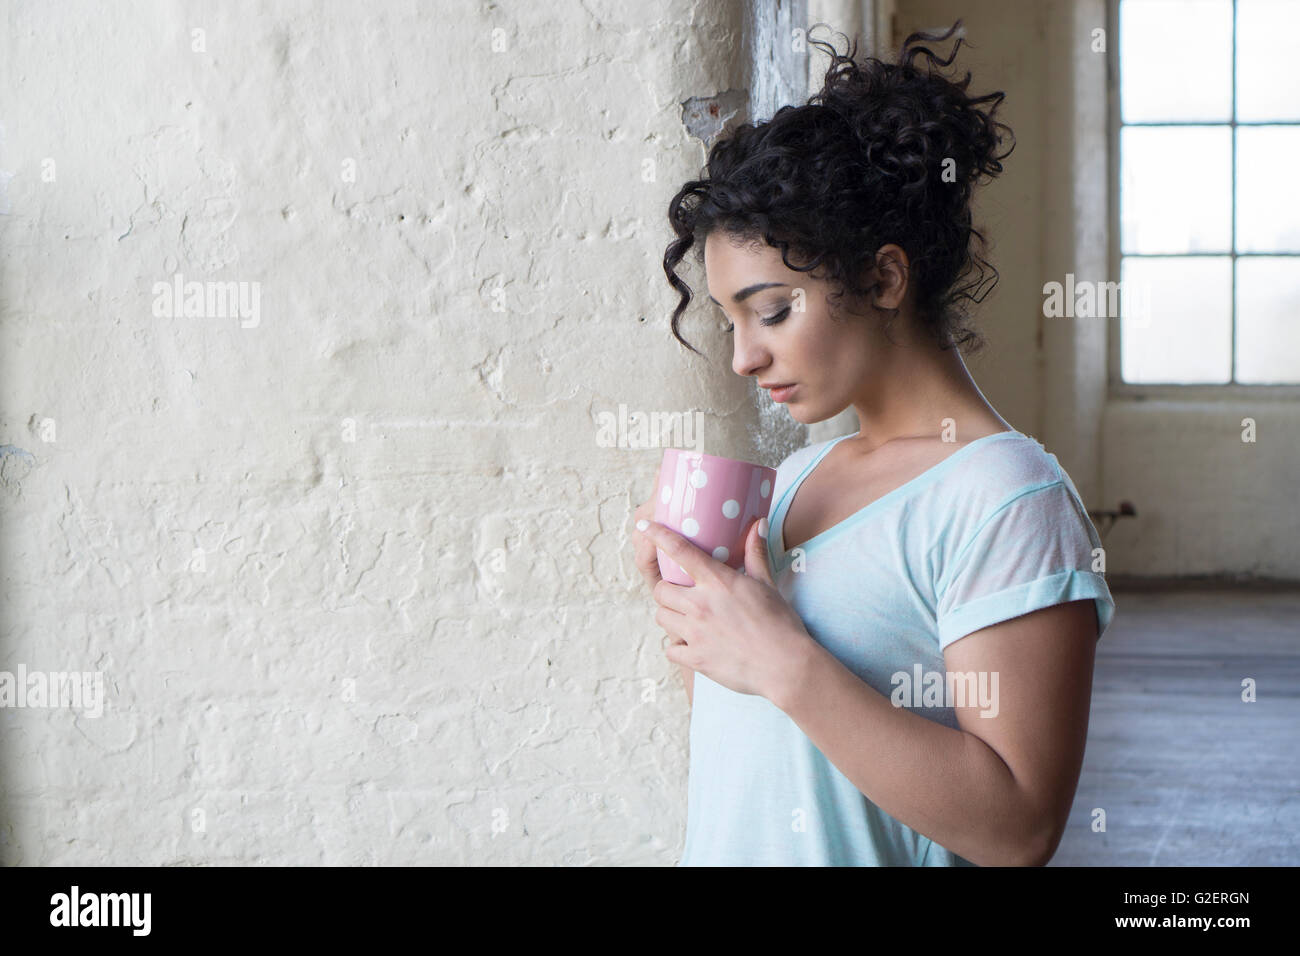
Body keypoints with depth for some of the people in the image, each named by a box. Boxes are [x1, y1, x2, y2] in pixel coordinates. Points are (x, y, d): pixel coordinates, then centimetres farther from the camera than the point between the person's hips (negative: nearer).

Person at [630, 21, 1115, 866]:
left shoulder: (1006, 497, -18)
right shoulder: (799, 474, 4)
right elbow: (740, 718, 10)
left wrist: (785, 662, -28)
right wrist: (685, 601, -7)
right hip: (725, 848, 7)